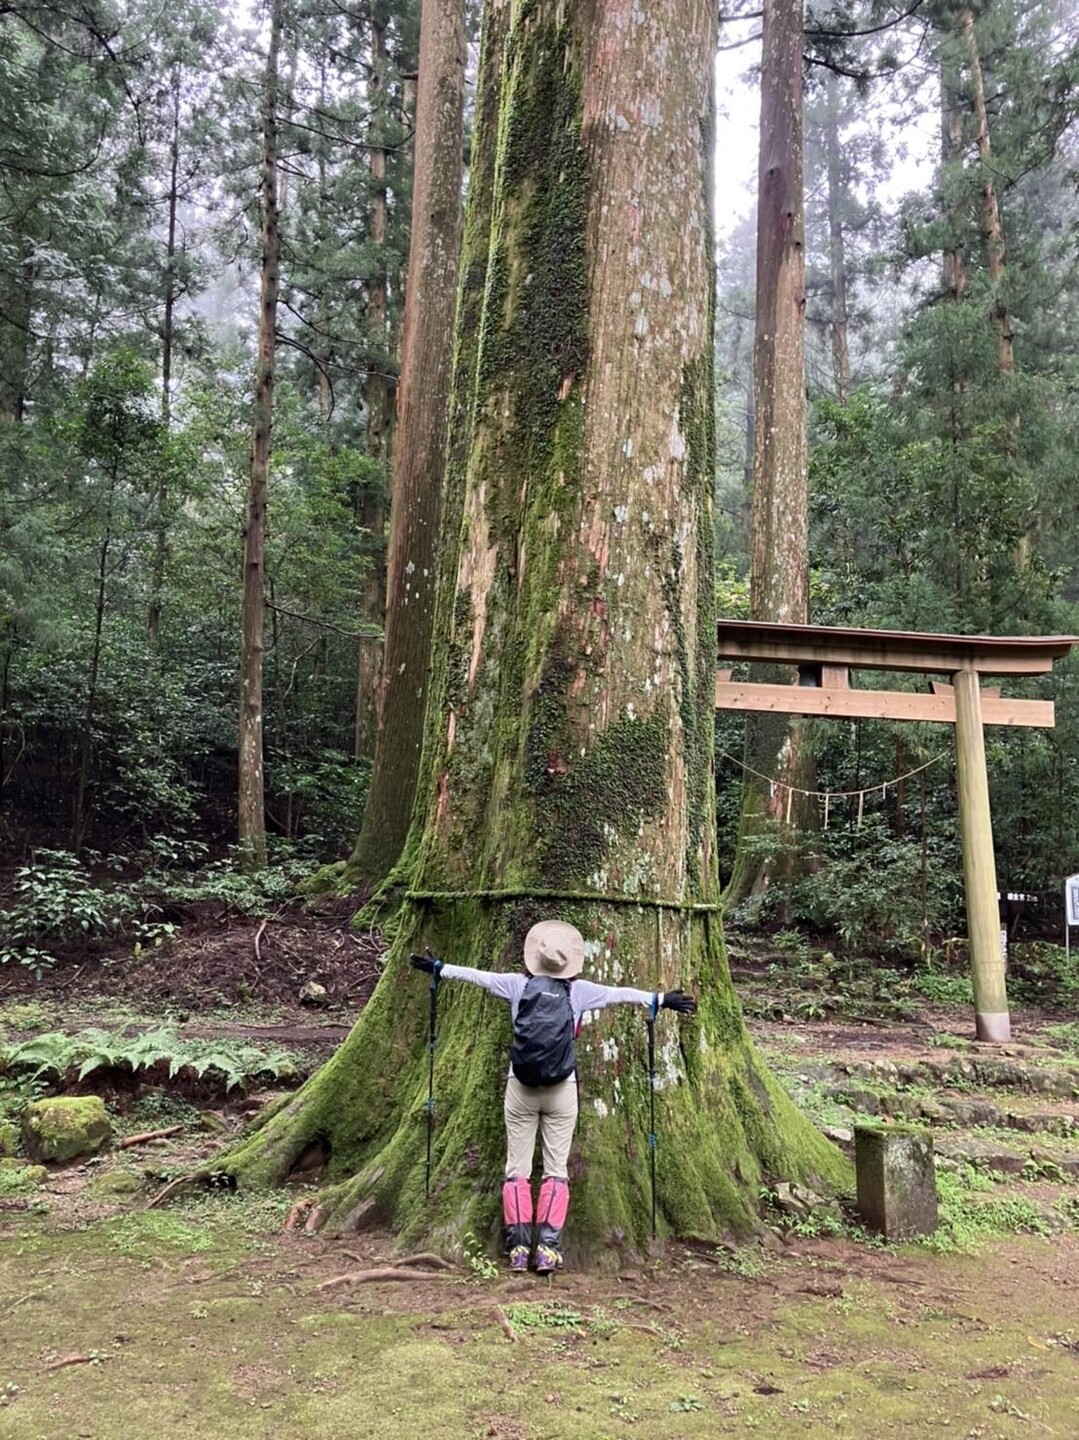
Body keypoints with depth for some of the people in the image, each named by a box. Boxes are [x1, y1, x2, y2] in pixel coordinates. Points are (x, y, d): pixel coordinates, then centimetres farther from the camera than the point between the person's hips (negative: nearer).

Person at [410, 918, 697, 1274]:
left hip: (521, 1088, 1)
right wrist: (660, 1000, 10)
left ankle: (518, 1247, 2)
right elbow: (619, 993, 3)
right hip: (561, 1091, -1)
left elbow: (476, 975, 10)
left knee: (517, 1168, 7)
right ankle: (548, 1247, -3)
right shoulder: (578, 990, -2)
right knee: (556, 1169, 5)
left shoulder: (518, 985, 1)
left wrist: (438, 968, 22)